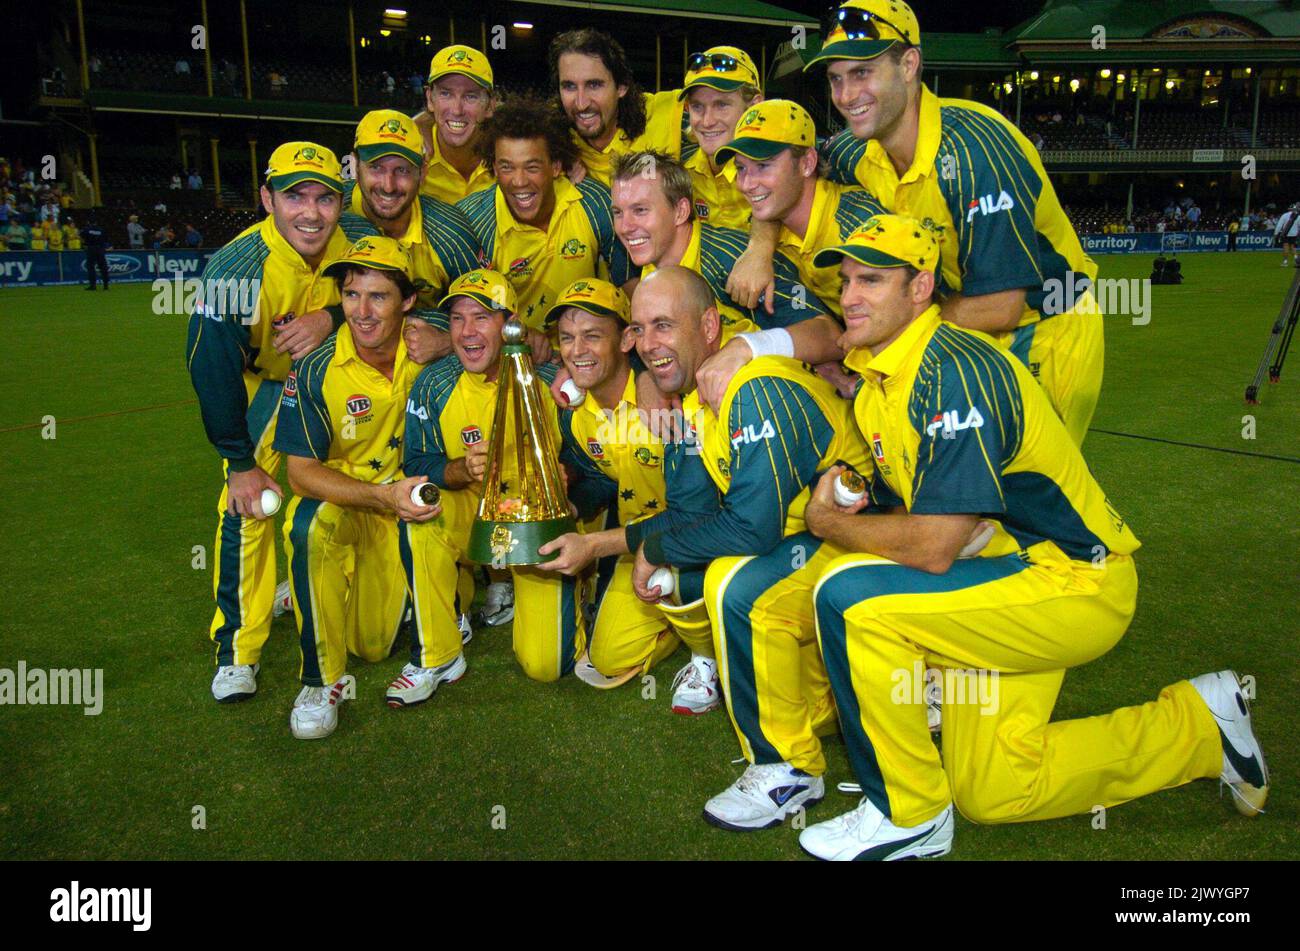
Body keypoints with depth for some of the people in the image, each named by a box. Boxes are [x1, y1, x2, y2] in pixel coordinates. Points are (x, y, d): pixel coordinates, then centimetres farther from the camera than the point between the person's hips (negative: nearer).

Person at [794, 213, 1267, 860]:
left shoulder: (954, 372, -25)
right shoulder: (877, 372, 4)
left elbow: (933, 549, -29)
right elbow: (897, 507, 12)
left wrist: (828, 523, -15)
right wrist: (840, 499, -7)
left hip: (1074, 587, -10)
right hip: (1001, 577, 10)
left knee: (849, 593, -27)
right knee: (988, 795, 13)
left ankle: (907, 816, -7)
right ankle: (1198, 727, 29)